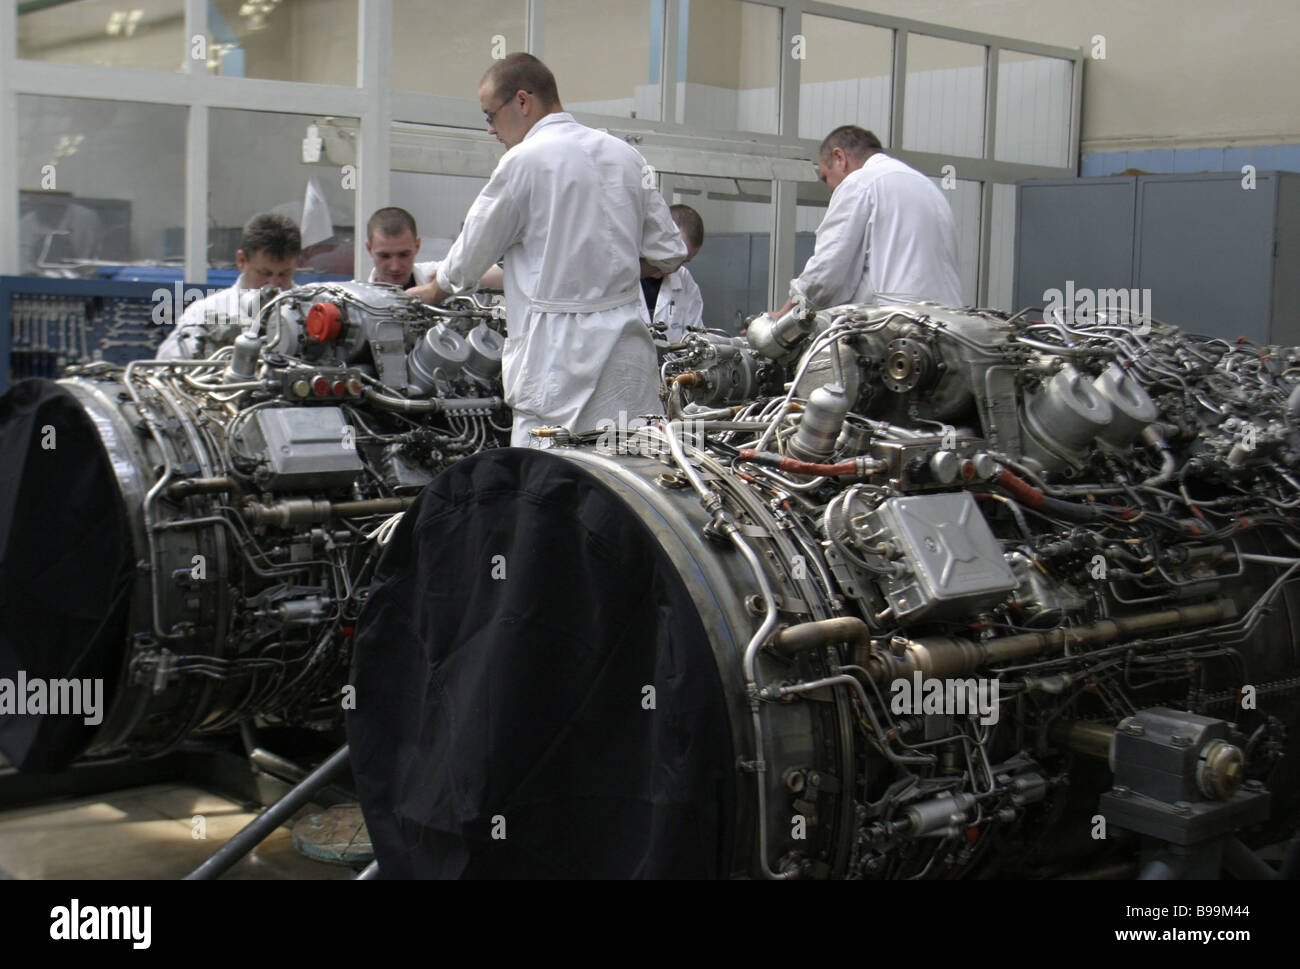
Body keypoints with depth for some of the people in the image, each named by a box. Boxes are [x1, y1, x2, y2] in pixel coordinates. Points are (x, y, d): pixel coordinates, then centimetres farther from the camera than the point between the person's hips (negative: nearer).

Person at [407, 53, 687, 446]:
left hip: (560, 347, -6)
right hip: (629, 338, 7)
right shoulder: (626, 155, 11)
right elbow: (668, 253, 13)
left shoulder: (525, 160, -7)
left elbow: (470, 259, 2)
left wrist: (433, 290, 21)